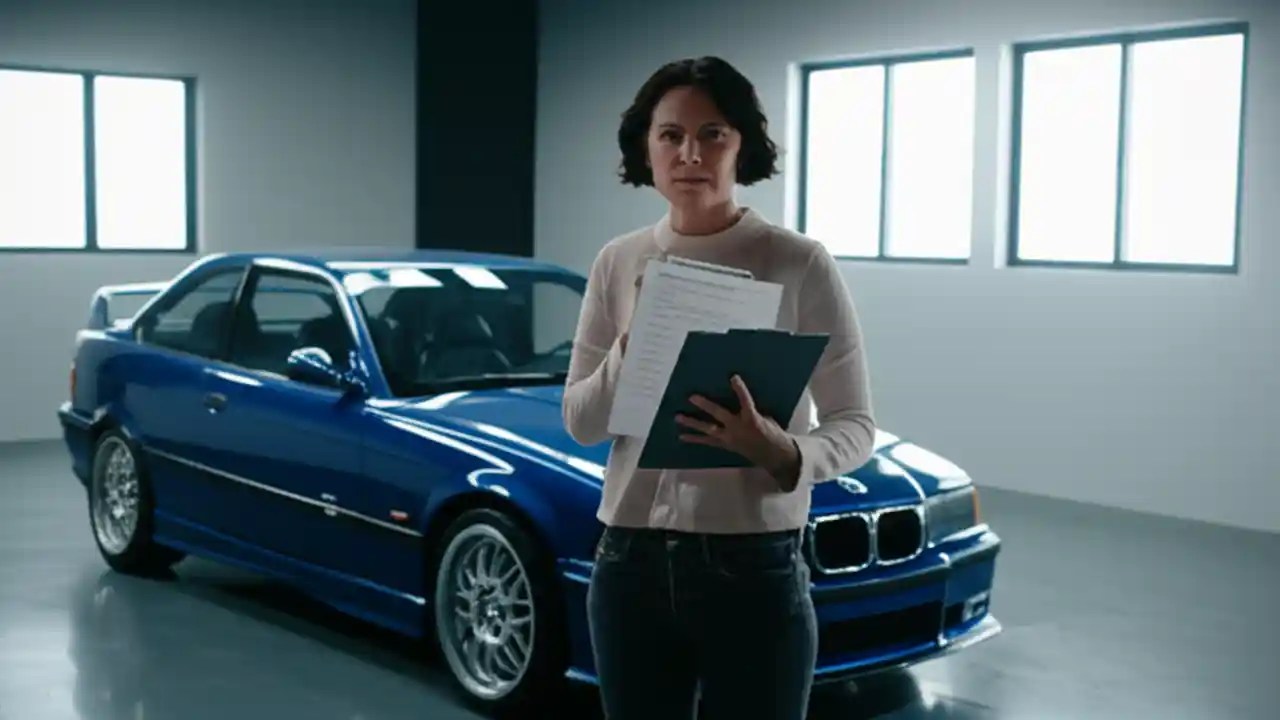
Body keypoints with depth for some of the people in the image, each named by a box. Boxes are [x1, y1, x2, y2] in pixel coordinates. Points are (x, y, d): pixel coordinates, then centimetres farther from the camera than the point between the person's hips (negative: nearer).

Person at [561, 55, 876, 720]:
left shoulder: (799, 264, -7)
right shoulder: (617, 263, 4)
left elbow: (855, 427, -6)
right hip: (630, 565, 3)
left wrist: (782, 453, -26)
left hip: (755, 570, -3)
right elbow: (579, 422, 5)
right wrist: (631, 349, -13)